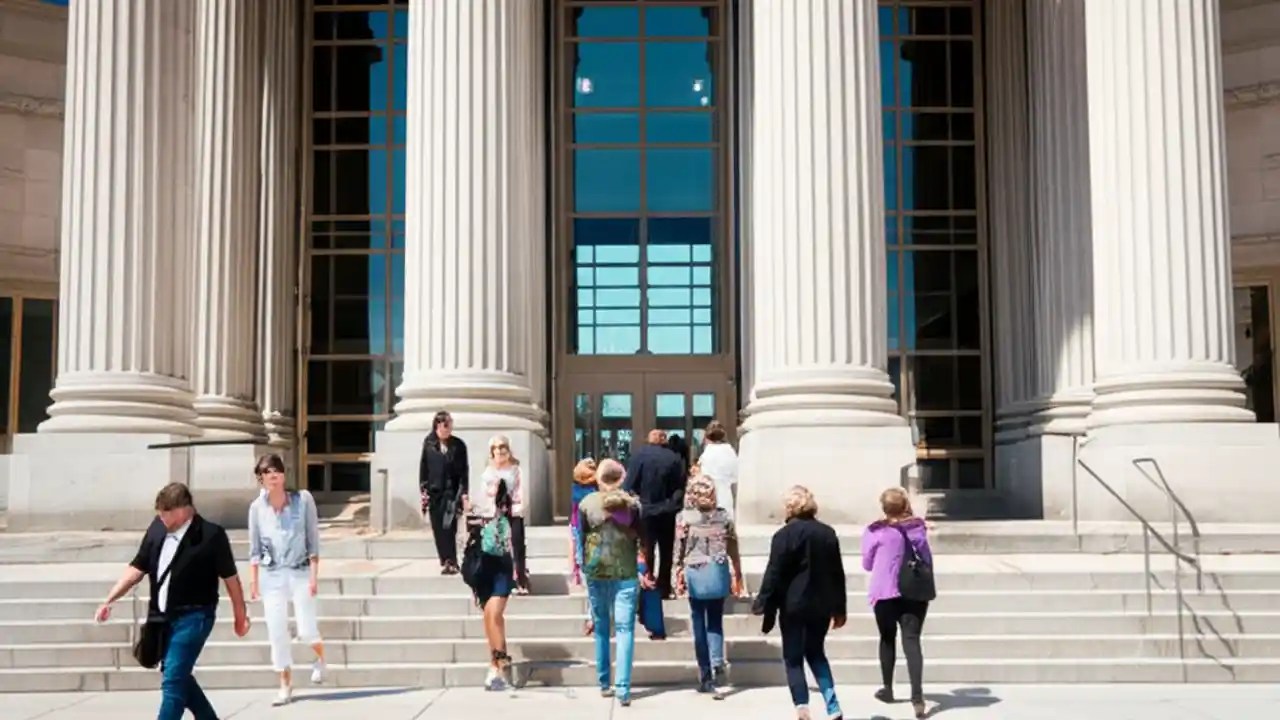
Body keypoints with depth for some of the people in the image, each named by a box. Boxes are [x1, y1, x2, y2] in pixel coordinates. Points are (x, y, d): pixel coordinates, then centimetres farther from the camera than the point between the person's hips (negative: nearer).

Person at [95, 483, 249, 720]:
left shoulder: (211, 535, -13)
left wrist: (240, 616, 1)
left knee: (173, 680, -11)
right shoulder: (157, 528, 2)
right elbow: (137, 569, 7)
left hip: (193, 616, -7)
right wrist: (109, 599, -2)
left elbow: (230, 577, -5)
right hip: (162, 616, 7)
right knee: (179, 676, 17)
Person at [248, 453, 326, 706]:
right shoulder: (257, 507, 0)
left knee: (306, 630, -6)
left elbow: (313, 539, -5)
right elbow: (255, 547, 6)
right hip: (272, 575, 2)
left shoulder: (303, 499, -7)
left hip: (300, 572, -2)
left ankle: (320, 657, 29)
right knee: (276, 631, 2)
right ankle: (285, 685, 15)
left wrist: (314, 574, -9)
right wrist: (253, 580, 1)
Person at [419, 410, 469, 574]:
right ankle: (445, 561, 13)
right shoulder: (428, 444, 4)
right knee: (437, 528, 4)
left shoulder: (458, 445, 1)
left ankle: (451, 562, -9)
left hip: (451, 491, -2)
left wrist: (463, 492, -6)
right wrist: (423, 489, 0)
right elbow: (423, 467, 7)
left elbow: (464, 470, 1)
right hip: (434, 492, 2)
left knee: (448, 527, -12)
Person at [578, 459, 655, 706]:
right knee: (625, 630, -1)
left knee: (601, 629, 15)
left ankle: (604, 684, 22)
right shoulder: (632, 503, -2)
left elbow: (581, 538, 4)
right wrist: (647, 570, 8)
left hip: (596, 572, 1)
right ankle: (622, 690, -9)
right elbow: (643, 539, -1)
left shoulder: (587, 503, -1)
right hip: (625, 572, -1)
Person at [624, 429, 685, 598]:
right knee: (666, 553, 11)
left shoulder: (639, 456, -6)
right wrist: (675, 506, 8)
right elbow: (681, 487, -3)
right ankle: (663, 589, 13)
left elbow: (630, 486, -9)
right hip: (667, 514, 1)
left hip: (645, 512, -1)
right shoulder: (674, 458, -2)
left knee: (645, 552, 6)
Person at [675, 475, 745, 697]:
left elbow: (679, 550, -3)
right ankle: (718, 662, -12)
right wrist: (738, 576, 14)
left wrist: (678, 577, 6)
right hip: (718, 573, 2)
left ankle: (706, 677, 9)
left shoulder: (684, 517, -4)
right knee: (715, 622, 12)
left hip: (695, 574, -1)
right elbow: (733, 549, 5)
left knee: (699, 624, 7)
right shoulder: (724, 516, 2)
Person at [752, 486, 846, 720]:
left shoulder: (784, 535, -10)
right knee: (816, 653, 19)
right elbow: (838, 574, 10)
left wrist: (762, 605, -4)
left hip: (794, 605, -5)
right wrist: (839, 609, 17)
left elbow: (774, 574, -12)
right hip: (821, 605, 5)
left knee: (793, 659, 4)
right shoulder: (828, 533, 7)